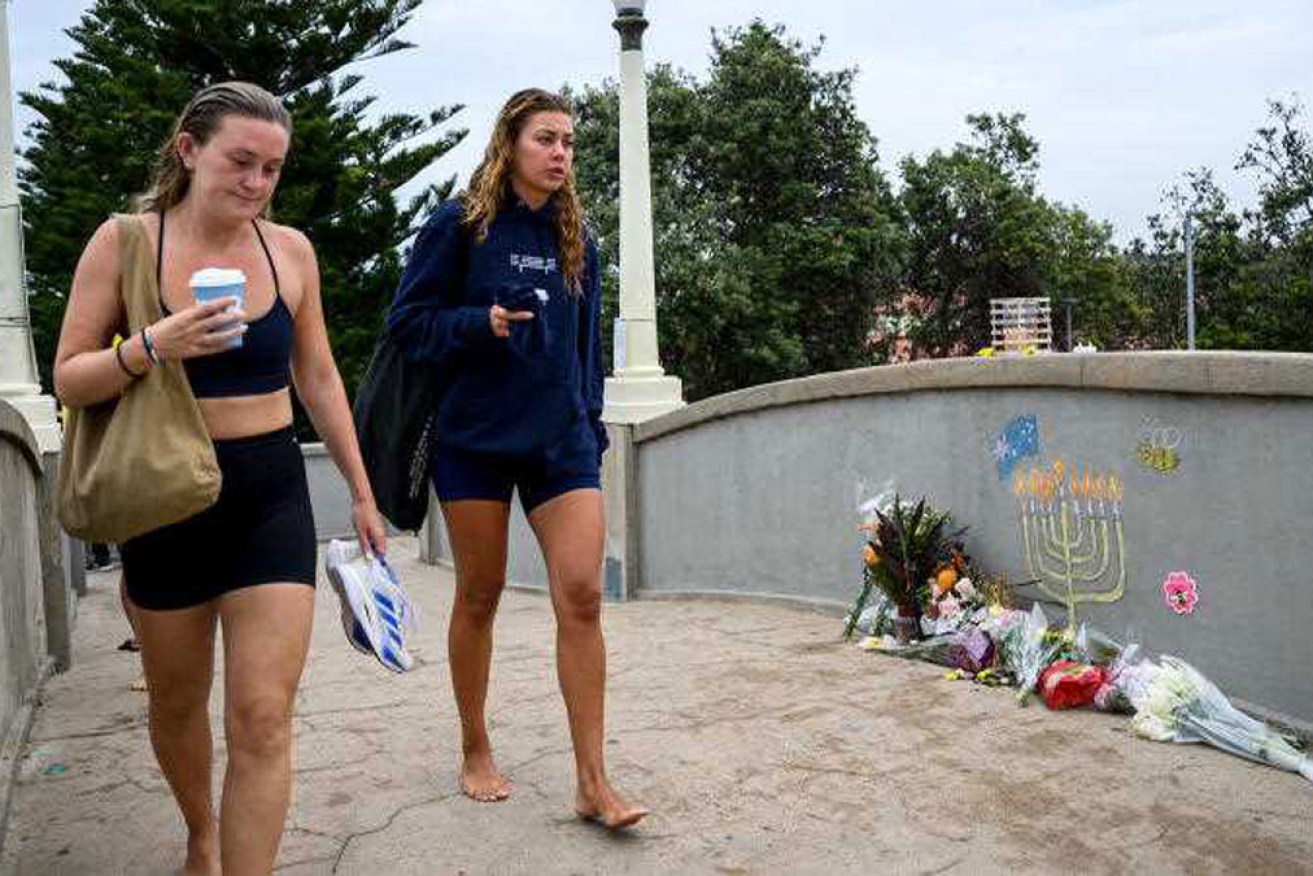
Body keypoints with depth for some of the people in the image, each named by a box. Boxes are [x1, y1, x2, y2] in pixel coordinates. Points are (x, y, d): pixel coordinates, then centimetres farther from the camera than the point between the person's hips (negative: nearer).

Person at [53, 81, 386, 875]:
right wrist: (150, 348, -25)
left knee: (263, 721, -6)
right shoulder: (124, 241, -6)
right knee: (177, 701, 18)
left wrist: (361, 492, 13)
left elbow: (318, 377, 10)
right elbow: (70, 380, -5)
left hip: (271, 493, 1)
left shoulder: (291, 249, 1)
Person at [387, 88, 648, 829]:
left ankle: (593, 782, 0)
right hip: (476, 437, -3)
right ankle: (476, 753, 27)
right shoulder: (460, 225, -2)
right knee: (480, 595, 7)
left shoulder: (576, 237, 10)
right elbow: (409, 320, -3)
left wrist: (592, 422, 13)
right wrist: (480, 322, -19)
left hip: (562, 440, 3)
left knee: (582, 595, -7)